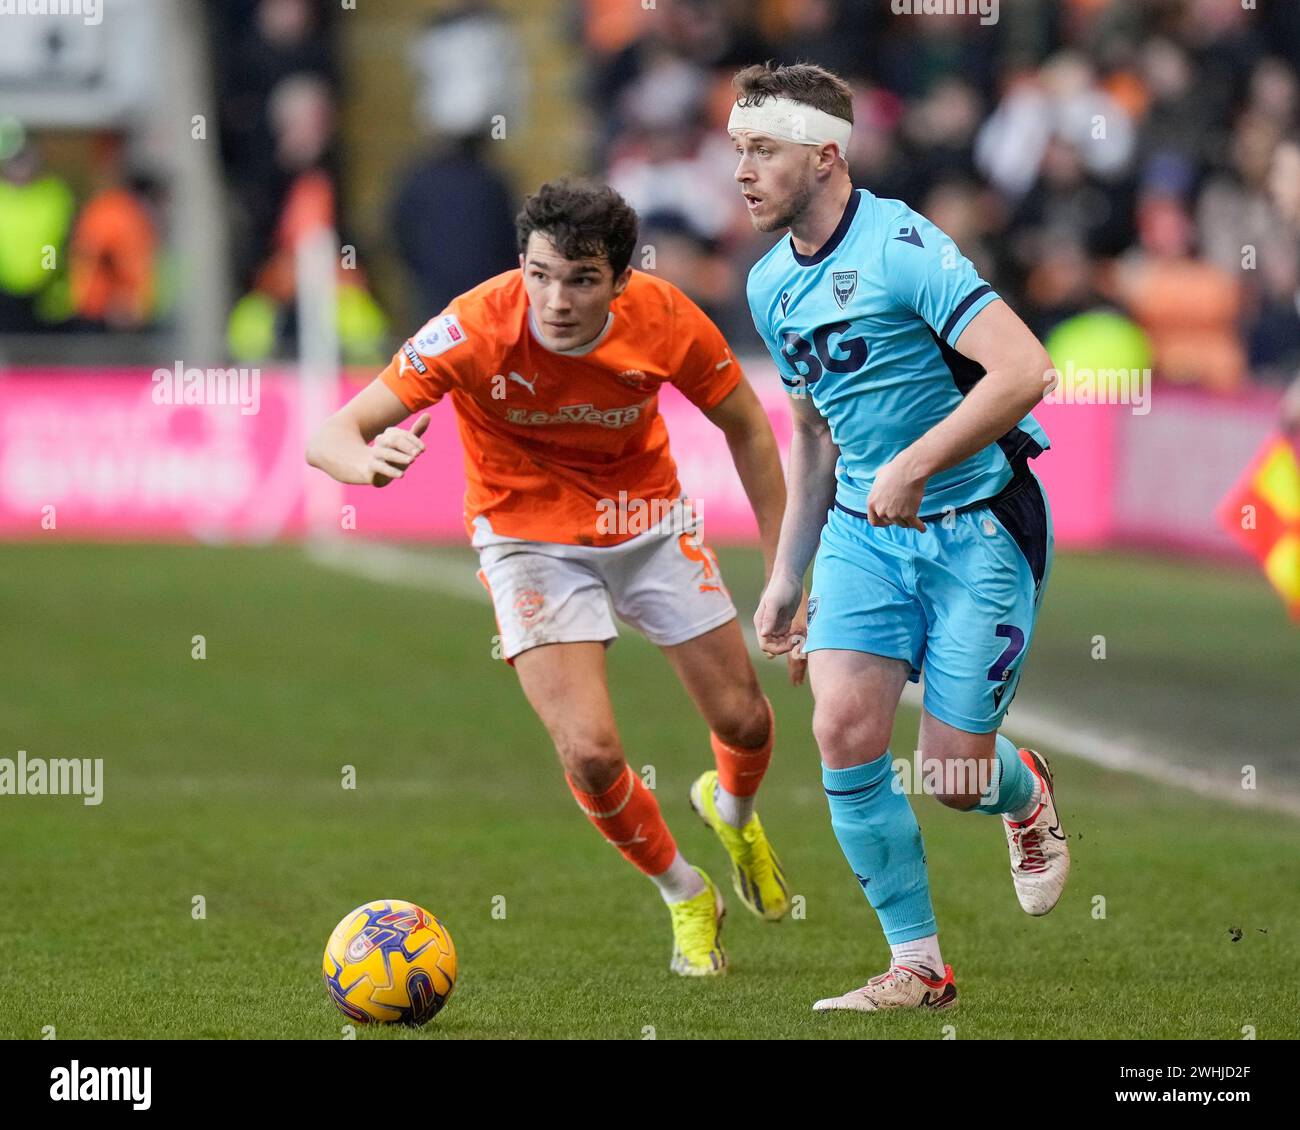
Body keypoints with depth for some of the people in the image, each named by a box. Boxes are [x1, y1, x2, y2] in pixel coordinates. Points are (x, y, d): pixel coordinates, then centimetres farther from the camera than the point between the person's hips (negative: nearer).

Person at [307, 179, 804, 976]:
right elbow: (331, 435, -30)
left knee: (744, 719, 6)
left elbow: (747, 429, -3)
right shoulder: (476, 328, -29)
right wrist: (368, 460, -55)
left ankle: (733, 812, 45)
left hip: (648, 521, 2)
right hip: (530, 536, -2)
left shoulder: (665, 320, -22)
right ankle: (686, 896, 14)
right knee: (590, 753, -16)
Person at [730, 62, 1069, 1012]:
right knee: (845, 728, -14)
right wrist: (788, 574, 20)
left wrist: (912, 468, -28)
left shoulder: (903, 247, -18)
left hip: (979, 525, -6)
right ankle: (919, 968, -2)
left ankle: (1026, 795, 34)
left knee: (955, 776, -6)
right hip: (866, 532, 6)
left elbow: (1024, 370, -27)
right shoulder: (773, 286, 8)